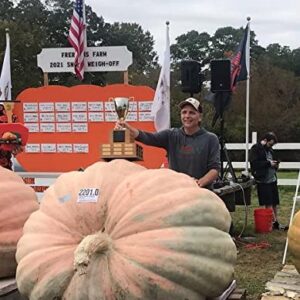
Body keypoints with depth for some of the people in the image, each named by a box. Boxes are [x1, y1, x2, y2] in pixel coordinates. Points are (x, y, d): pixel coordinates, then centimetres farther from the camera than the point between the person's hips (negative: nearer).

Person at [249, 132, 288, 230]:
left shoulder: (269, 149, 16)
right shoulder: (255, 149, -8)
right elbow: (254, 163, -19)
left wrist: (275, 165, 5)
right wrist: (268, 163, -18)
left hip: (272, 179, 8)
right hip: (263, 180, -8)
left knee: (274, 203, 11)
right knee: (268, 203, -2)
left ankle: (275, 222, 18)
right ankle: (275, 222, 2)